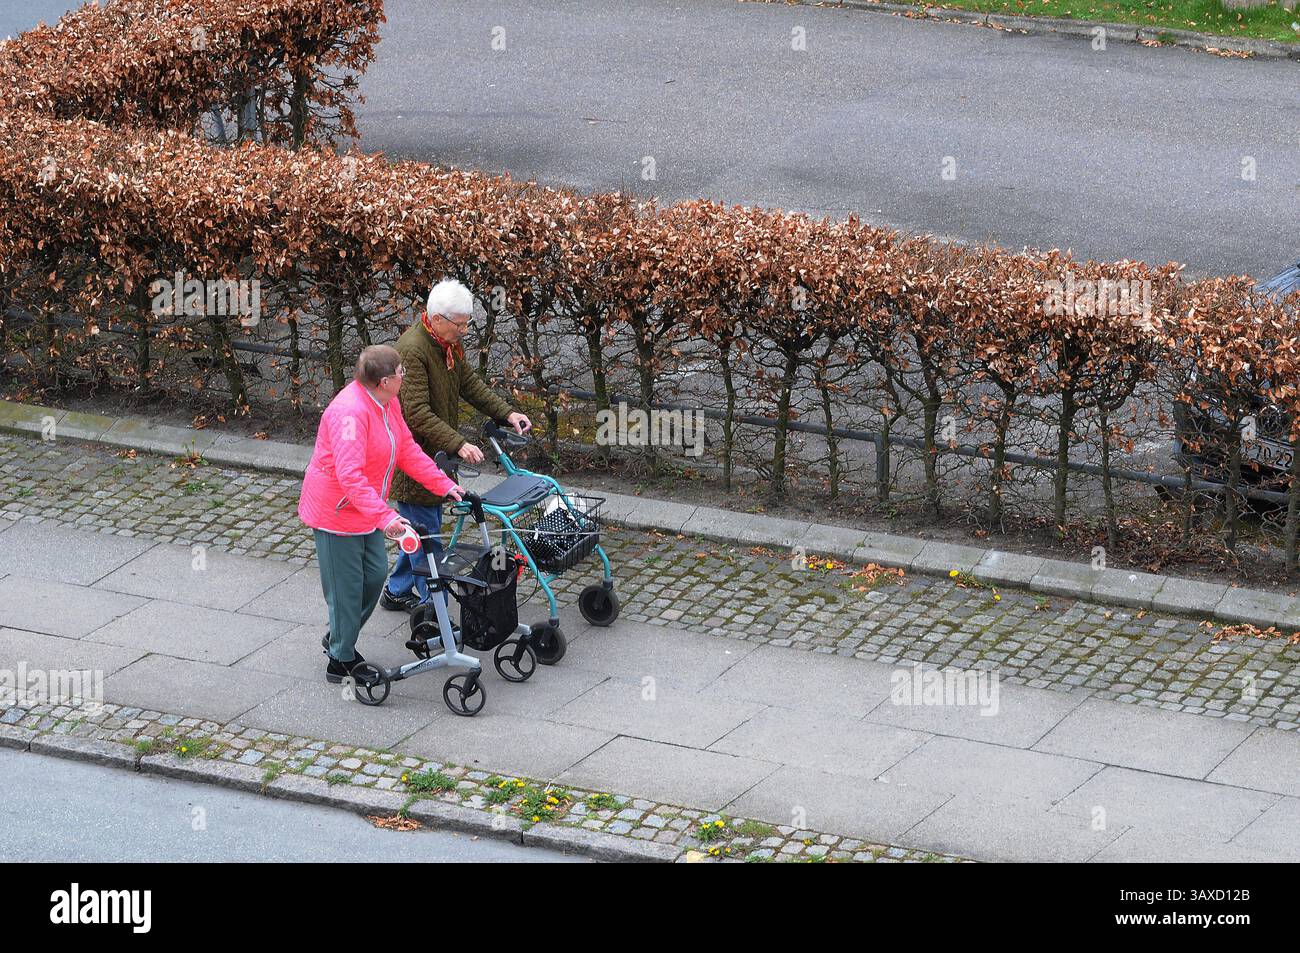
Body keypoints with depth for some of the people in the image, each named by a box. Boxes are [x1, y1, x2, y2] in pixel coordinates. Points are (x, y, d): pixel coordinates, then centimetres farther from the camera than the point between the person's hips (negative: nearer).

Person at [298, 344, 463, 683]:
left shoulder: (387, 402, 0)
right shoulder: (350, 412, -31)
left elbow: (407, 449, 11)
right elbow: (350, 475, -37)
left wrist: (445, 485, 6)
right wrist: (384, 517, -44)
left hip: (366, 511, 9)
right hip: (335, 512, -9)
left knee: (375, 574, 16)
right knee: (346, 586, 1)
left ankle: (339, 638, 35)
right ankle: (341, 660, 16)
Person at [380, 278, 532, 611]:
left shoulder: (449, 342, 3)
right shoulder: (411, 350, -27)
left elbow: (470, 383, 15)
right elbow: (417, 413, -31)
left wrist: (506, 413, 5)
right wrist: (458, 445, -36)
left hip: (434, 454, 9)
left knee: (424, 526, 21)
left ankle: (396, 592, 37)